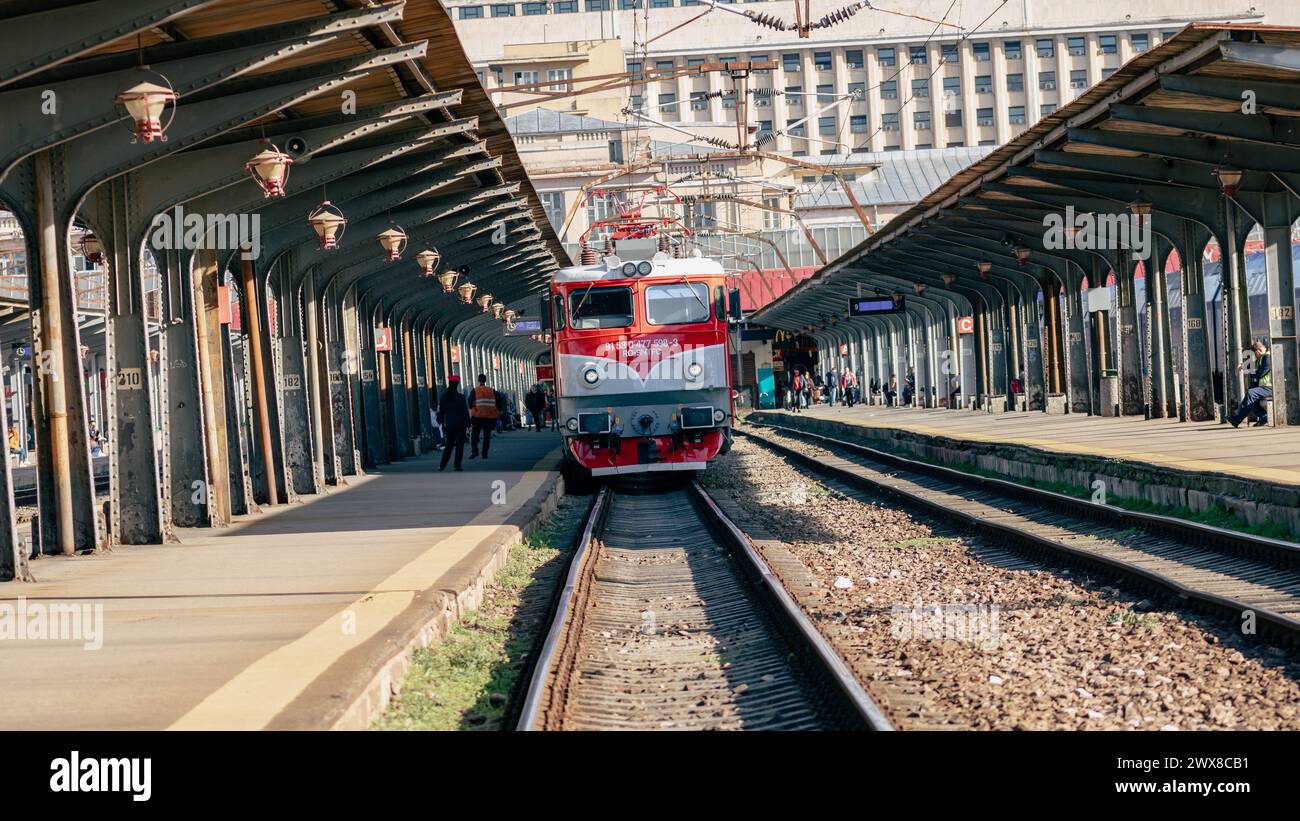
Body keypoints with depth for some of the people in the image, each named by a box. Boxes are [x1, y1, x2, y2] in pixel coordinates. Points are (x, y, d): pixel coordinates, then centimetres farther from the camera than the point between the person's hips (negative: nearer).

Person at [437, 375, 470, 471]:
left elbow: (440, 411, 5)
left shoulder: (443, 396, 0)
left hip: (449, 424, 4)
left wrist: (442, 423, 13)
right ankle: (457, 466, 0)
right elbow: (465, 411, -8)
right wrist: (468, 422, 1)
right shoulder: (460, 397, -10)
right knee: (459, 445, 3)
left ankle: (442, 465, 4)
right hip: (460, 423, -4)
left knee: (449, 444, 12)